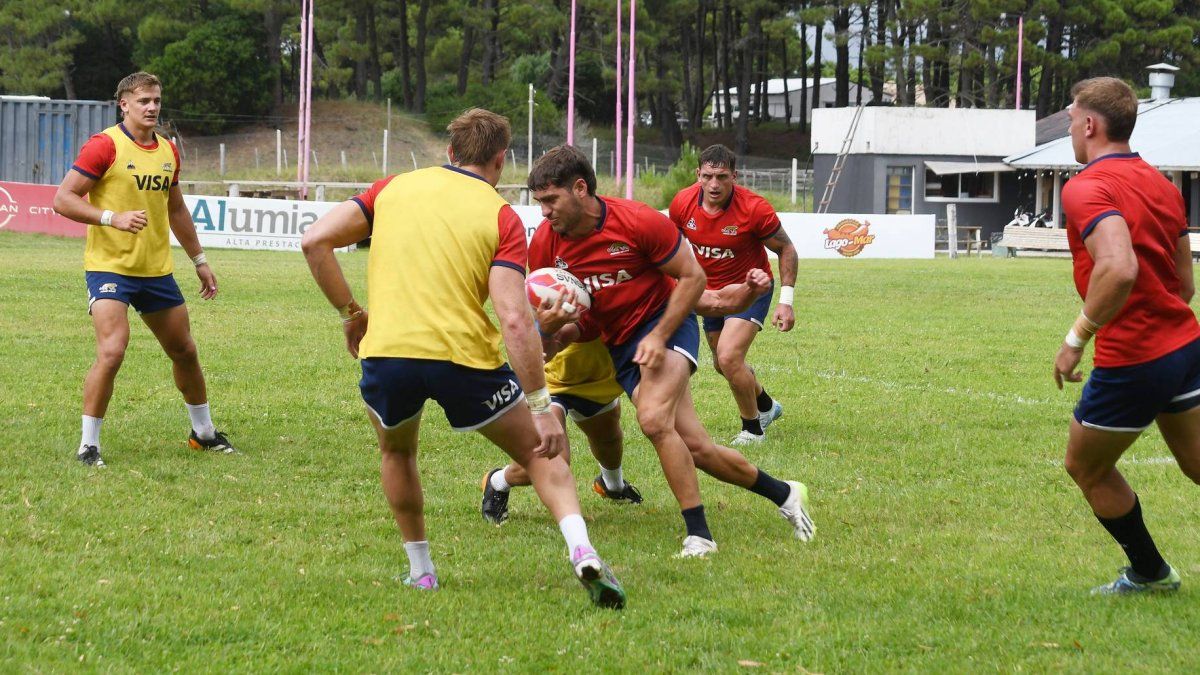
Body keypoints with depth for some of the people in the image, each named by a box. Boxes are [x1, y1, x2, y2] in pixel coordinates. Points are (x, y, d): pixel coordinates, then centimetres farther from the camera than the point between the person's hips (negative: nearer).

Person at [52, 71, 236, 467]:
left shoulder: (168, 151, 10)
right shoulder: (105, 146, -11)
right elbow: (64, 199, -14)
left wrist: (199, 260, 24)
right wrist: (113, 218, -25)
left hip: (157, 270, 7)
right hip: (109, 267, -7)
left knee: (184, 351, 14)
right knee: (111, 352, -20)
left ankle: (203, 432, 33)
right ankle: (88, 445, -9)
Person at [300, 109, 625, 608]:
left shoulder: (395, 188, 12)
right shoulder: (502, 218, 3)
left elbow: (315, 240, 5)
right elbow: (514, 318, -9)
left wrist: (349, 312, 15)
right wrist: (541, 406, -9)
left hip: (386, 350, 2)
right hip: (464, 356, -2)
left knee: (396, 450, 33)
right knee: (540, 452, 14)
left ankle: (420, 570, 30)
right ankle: (582, 552, -9)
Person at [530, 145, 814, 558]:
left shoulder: (638, 222, -19)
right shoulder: (545, 244, -7)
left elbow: (693, 278, -10)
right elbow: (543, 315, 5)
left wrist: (658, 335, -20)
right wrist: (549, 327, -21)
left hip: (666, 324, -5)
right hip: (619, 345, 5)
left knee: (654, 419, -31)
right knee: (695, 448, -2)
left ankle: (698, 534, -23)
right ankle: (784, 494, 21)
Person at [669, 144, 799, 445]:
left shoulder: (754, 209, -26)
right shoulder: (682, 203, -15)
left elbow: (786, 249, -12)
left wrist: (786, 300, -16)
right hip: (710, 292, 5)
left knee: (729, 358, -22)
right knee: (724, 365, 17)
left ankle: (752, 428, -1)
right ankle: (766, 406, 47)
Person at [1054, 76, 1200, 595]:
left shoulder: (1087, 188, -17)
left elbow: (1119, 268, -34)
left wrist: (1077, 338, -25)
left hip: (1131, 362, -8)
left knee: (1087, 468, 14)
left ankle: (1149, 572, 25)